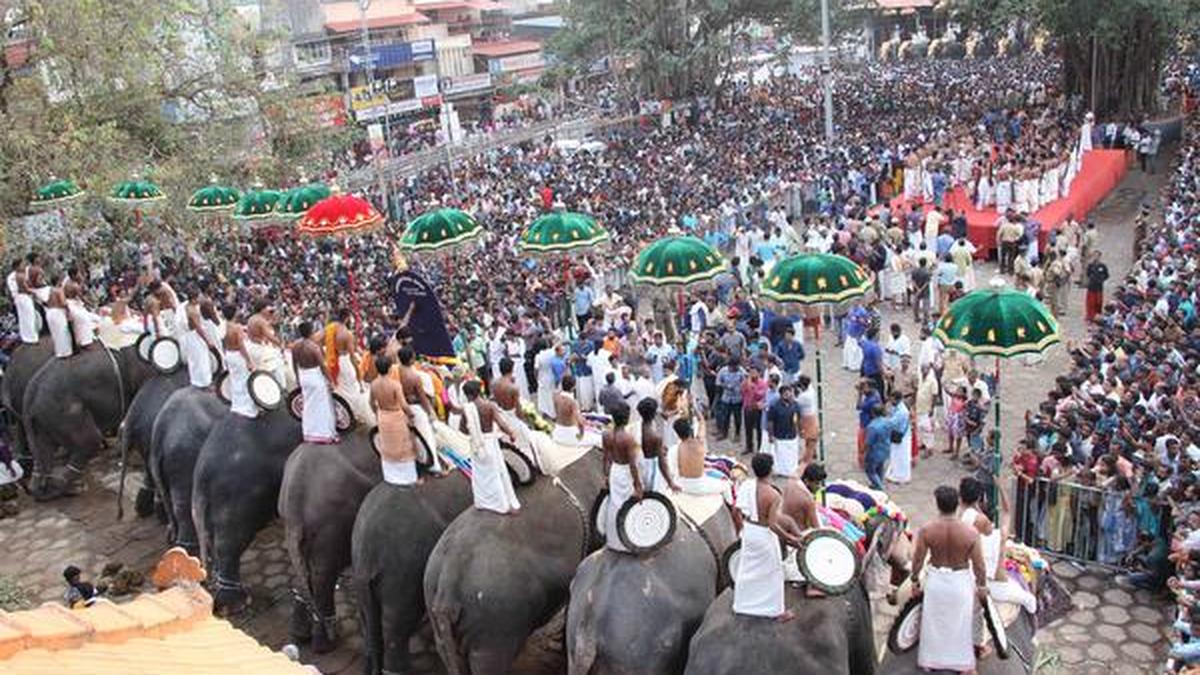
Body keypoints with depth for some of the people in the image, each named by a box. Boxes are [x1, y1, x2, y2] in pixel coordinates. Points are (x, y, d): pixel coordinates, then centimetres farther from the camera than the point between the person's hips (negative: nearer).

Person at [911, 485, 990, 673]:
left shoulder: (926, 530, -20)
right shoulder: (971, 533, -21)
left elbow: (918, 560, -9)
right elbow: (979, 565, -12)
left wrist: (915, 581, 7)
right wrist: (982, 586, 6)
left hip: (936, 580, 1)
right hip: (960, 582, -1)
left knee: (934, 622, 21)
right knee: (961, 625, 19)